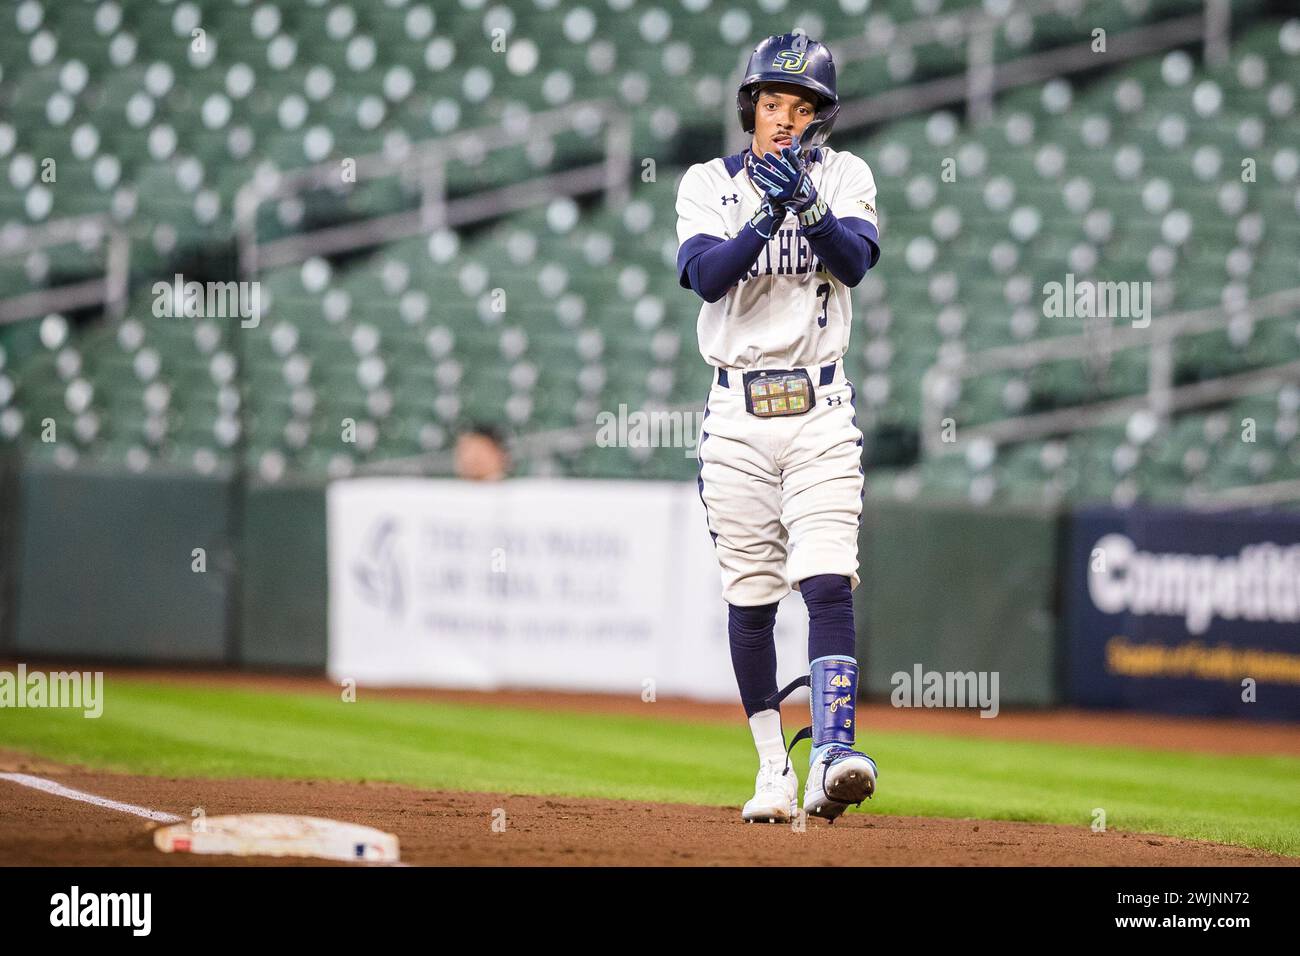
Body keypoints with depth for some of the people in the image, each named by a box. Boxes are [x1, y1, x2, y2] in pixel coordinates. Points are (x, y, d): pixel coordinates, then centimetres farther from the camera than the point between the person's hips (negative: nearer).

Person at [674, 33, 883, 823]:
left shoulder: (844, 177, 5)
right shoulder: (709, 185, 5)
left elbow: (855, 261, -13)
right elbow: (707, 275, -12)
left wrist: (809, 202, -28)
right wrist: (768, 213, -24)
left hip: (819, 410, -1)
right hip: (738, 413, 1)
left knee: (828, 581, -16)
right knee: (750, 598, 4)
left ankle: (832, 757, -26)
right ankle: (774, 772, 12)